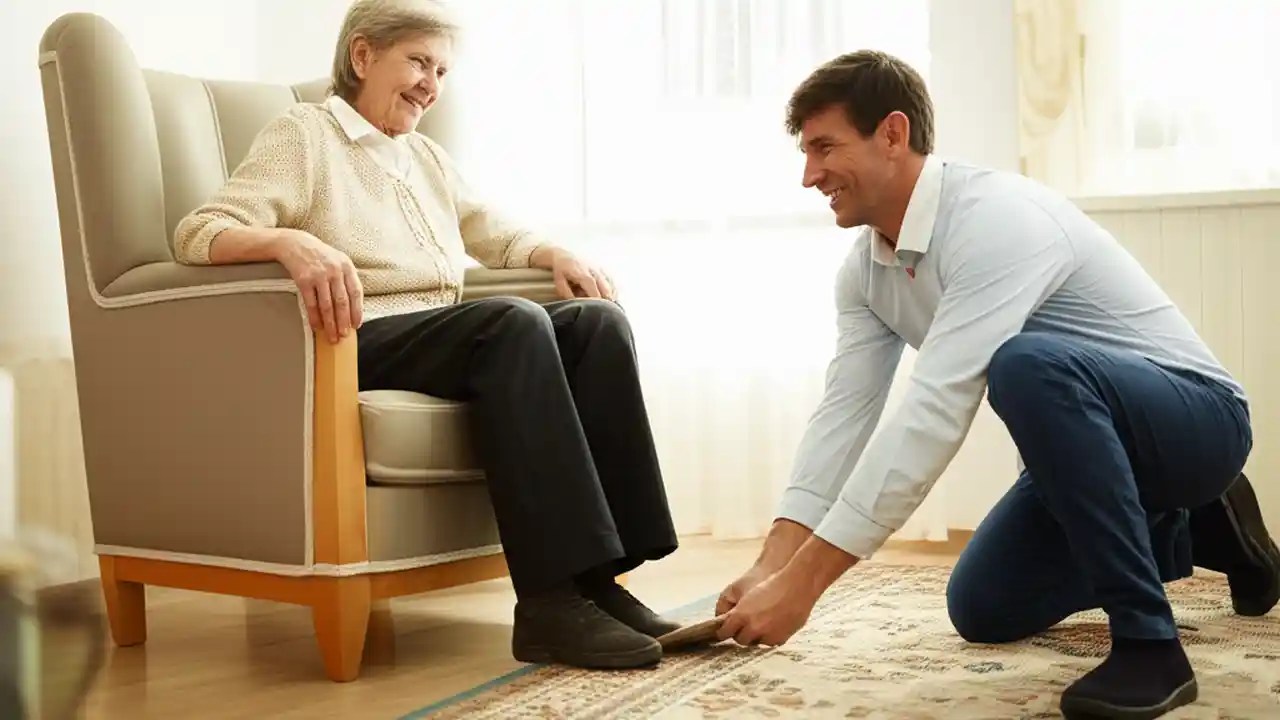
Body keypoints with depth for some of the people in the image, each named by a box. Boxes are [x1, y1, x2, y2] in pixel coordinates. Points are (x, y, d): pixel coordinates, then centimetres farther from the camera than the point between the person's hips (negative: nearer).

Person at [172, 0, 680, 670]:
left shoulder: (427, 156, 26)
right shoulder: (303, 132, 4)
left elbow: (495, 233, 33)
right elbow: (198, 232, -9)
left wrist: (555, 255, 8)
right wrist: (292, 242, -32)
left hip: (447, 341, 7)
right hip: (361, 345, -7)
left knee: (598, 320, -18)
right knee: (513, 319, -33)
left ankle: (598, 577, -25)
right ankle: (550, 601, -36)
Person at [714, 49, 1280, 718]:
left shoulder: (996, 218, -30)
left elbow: (935, 412, -38)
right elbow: (844, 413, -7)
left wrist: (802, 583, -39)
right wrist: (773, 564, -20)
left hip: (1193, 414, -9)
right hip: (1091, 435, 9)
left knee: (1027, 363, -38)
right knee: (981, 609, 13)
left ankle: (1147, 640, -25)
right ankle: (1191, 531, 29)